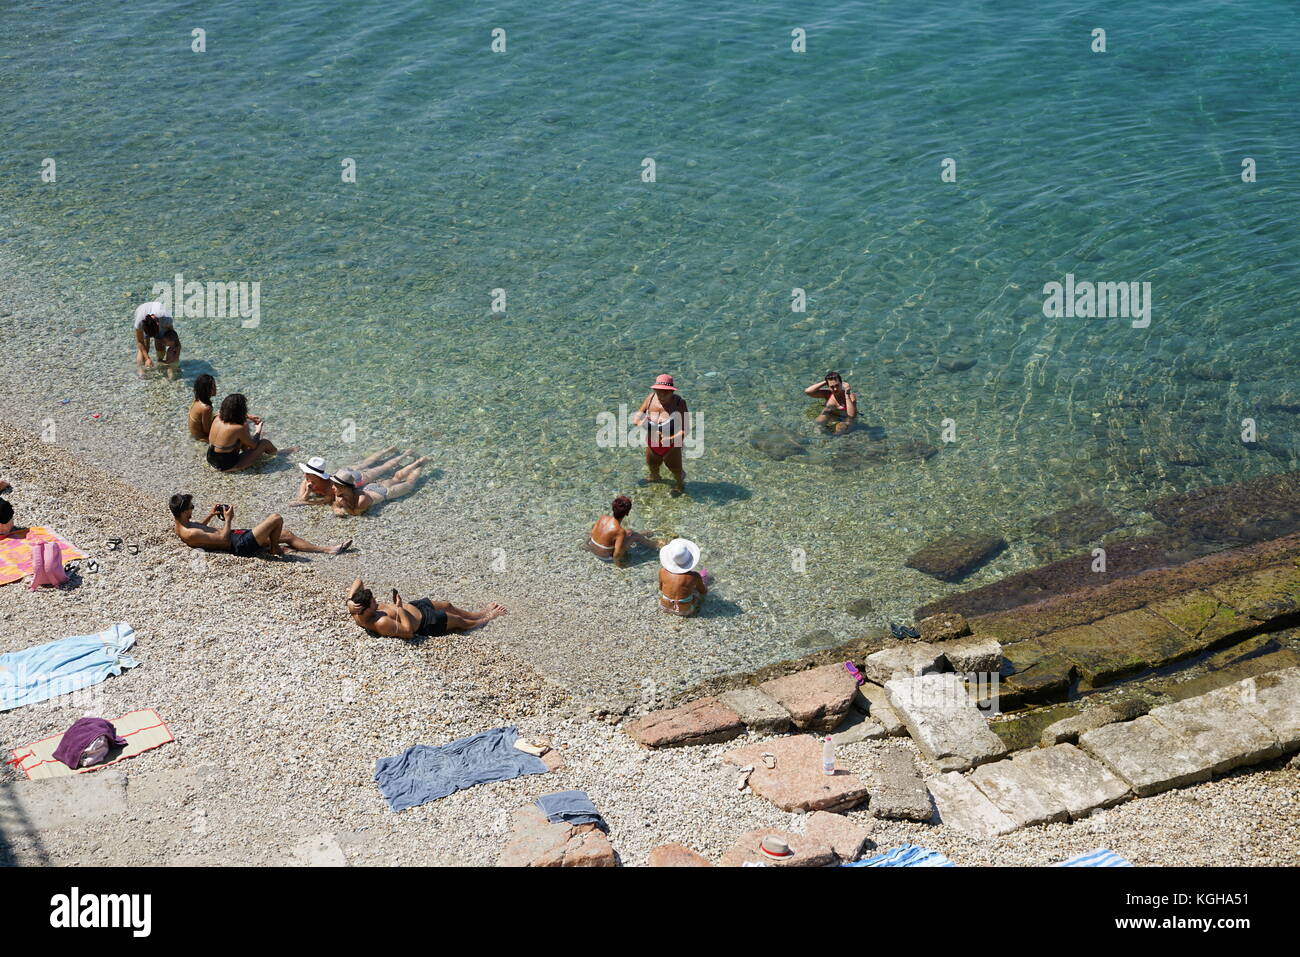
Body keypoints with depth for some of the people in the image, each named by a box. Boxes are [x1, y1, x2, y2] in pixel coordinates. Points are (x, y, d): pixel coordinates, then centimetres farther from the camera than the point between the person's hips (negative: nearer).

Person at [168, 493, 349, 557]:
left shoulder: (182, 525, 6)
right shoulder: (189, 534, -24)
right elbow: (223, 540, -24)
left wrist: (210, 516, 17)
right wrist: (228, 519, -13)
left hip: (238, 535, 11)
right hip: (241, 544, -11)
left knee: (287, 535, 9)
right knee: (276, 519, -15)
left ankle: (327, 549, 12)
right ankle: (275, 550, 12)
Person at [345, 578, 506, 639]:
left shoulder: (358, 613, -19)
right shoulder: (381, 624, -43)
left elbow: (358, 581, -13)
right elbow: (408, 631, -41)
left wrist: (350, 601, -32)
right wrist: (399, 608, -36)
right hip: (425, 621, -9)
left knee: (448, 605, 28)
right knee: (459, 620, 18)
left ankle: (481, 613, 54)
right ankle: (487, 618, 48)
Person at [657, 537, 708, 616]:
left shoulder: (663, 571, -22)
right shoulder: (694, 576, -29)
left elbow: (661, 588, -1)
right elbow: (704, 591, -8)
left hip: (665, 606, 2)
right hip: (685, 610, -2)